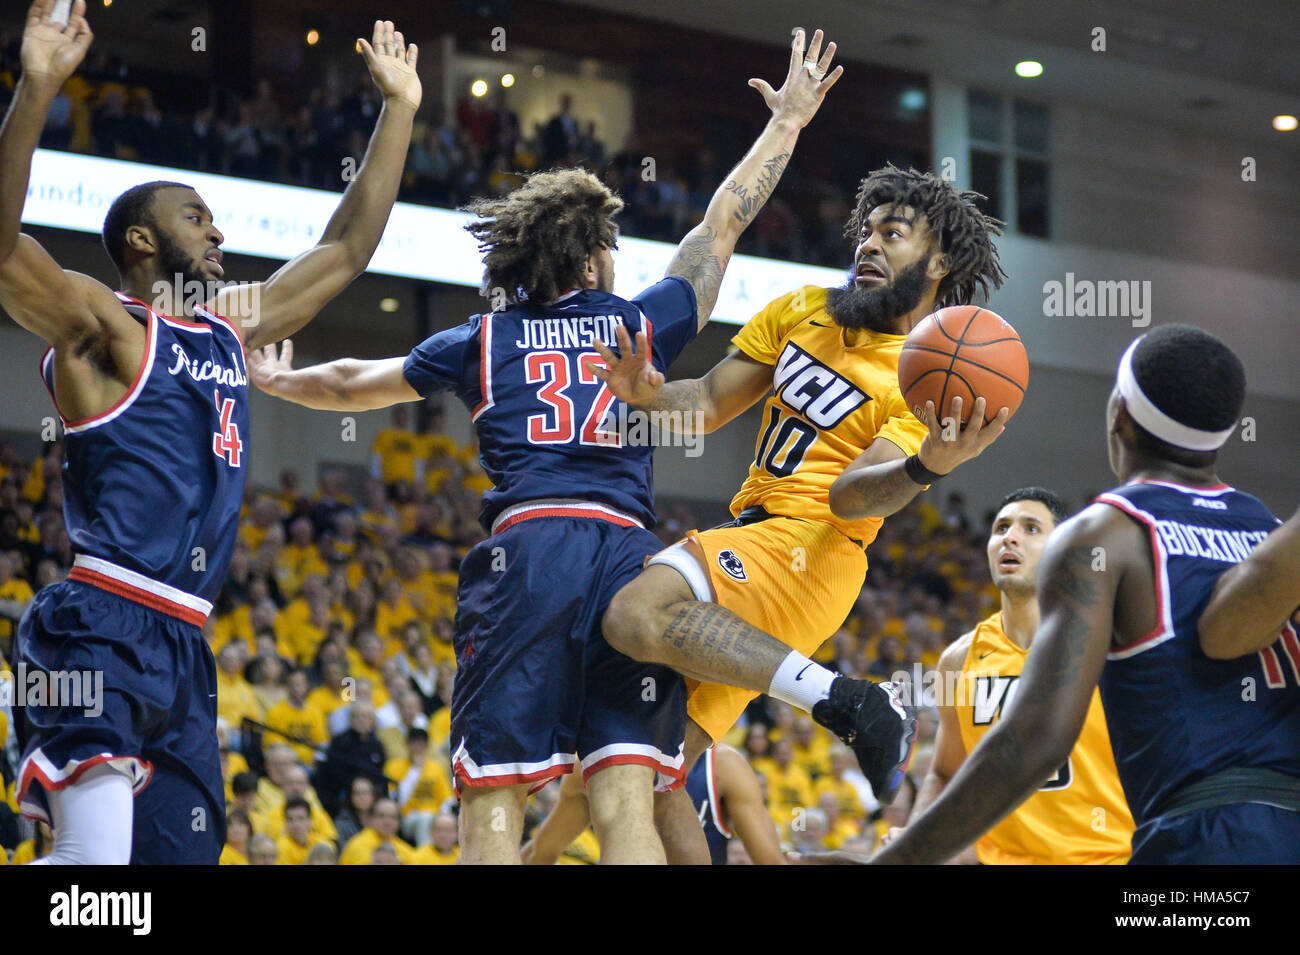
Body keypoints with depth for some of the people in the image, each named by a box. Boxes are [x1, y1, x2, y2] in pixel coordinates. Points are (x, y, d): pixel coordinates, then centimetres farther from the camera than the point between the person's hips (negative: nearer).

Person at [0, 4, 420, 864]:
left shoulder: (232, 326, 20)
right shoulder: (103, 325, -2)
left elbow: (347, 249, 30)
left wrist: (400, 110, 27)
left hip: (182, 646, 8)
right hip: (101, 629, -8)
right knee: (96, 857, -25)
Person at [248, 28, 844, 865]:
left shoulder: (480, 343, 19)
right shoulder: (639, 325, 17)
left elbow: (353, 382, 34)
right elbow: (722, 227, 28)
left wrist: (281, 381, 54)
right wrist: (786, 123, 40)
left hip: (524, 550, 0)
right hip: (627, 553, 0)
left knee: (493, 807, -4)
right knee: (627, 803, -7)